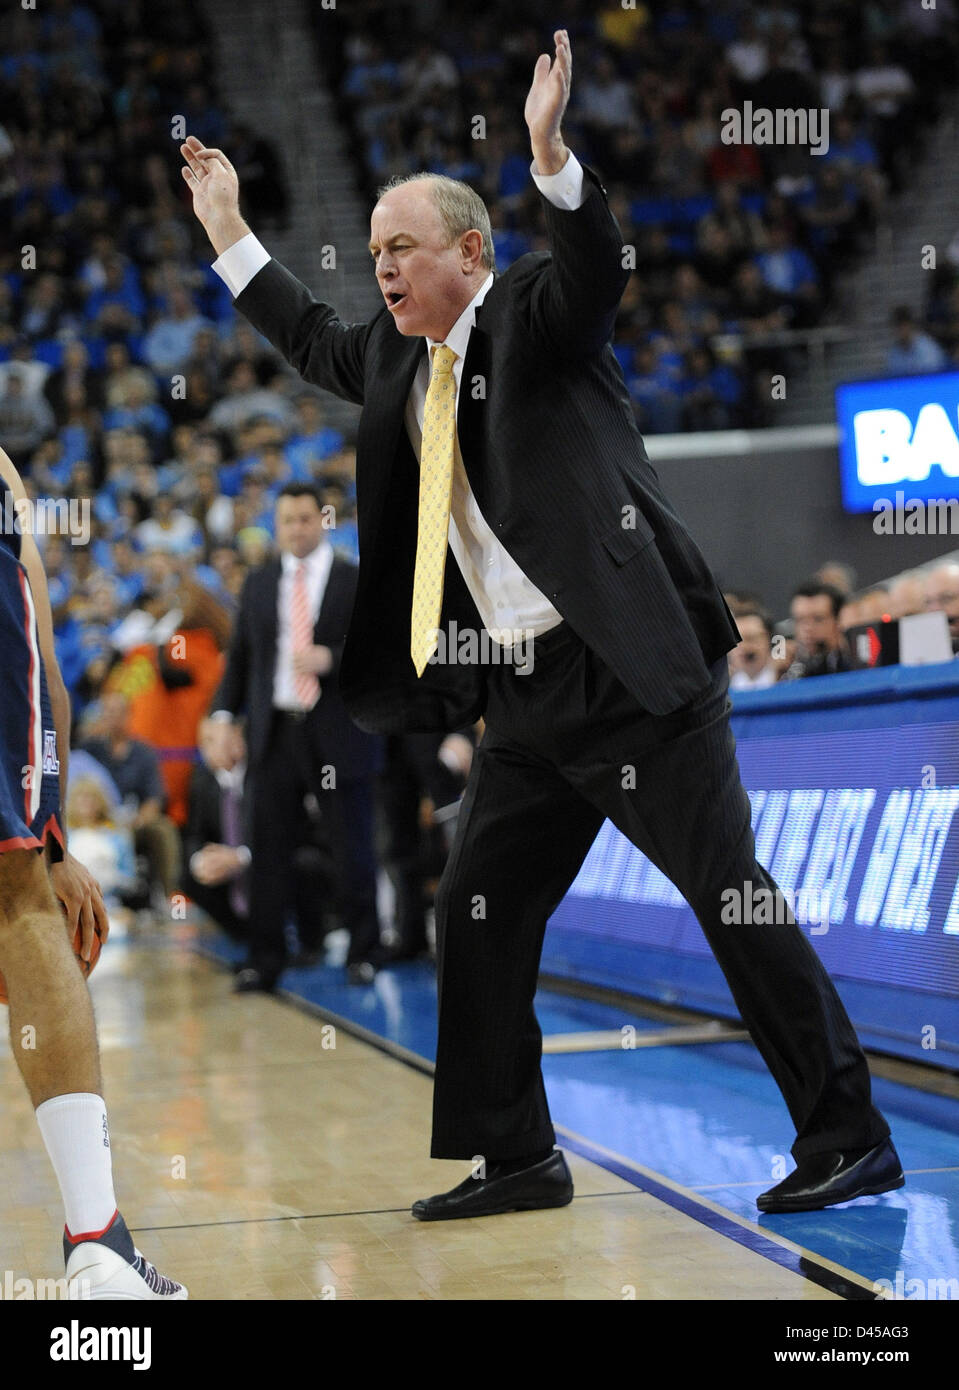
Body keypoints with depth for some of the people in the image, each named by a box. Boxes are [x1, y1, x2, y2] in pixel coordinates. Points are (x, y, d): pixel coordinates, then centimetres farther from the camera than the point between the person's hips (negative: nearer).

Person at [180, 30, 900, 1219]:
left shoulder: (536, 314, -4)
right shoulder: (400, 359, 16)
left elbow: (596, 270, -24)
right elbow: (317, 344, 34)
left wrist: (552, 157, -39)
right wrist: (227, 229, 33)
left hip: (631, 671, -8)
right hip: (527, 697, 8)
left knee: (733, 893, -7)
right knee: (477, 910, 8)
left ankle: (848, 1140, -1)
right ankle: (517, 1158, 18)